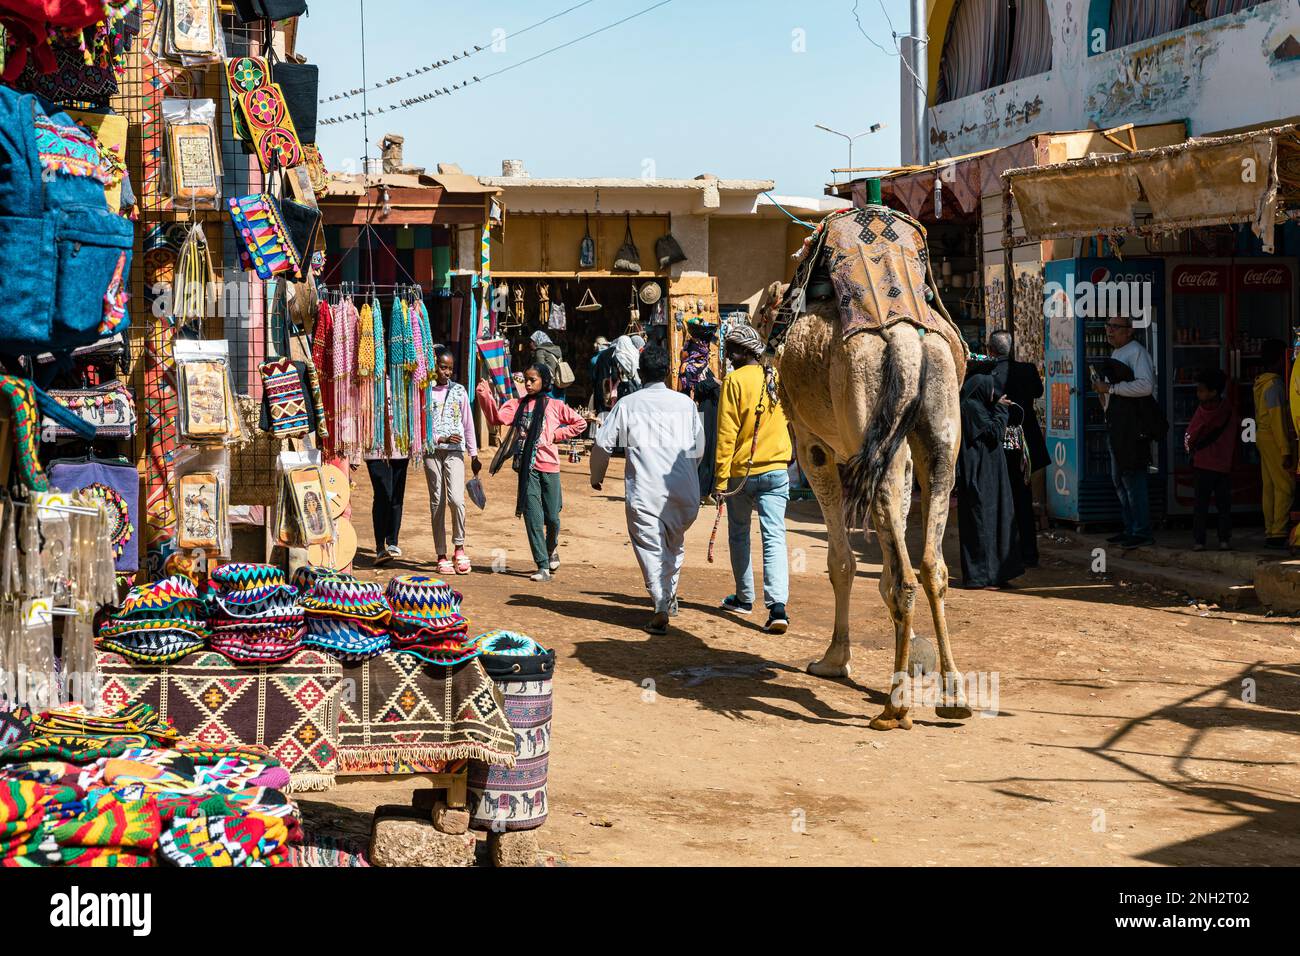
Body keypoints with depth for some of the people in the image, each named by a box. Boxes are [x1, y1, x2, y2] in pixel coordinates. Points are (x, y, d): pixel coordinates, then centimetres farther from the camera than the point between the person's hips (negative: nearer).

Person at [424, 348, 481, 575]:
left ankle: (459, 546, -2)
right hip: (432, 451, 0)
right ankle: (442, 555, 7)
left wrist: (474, 455, 11)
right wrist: (442, 439, -13)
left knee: (456, 498, -18)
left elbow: (468, 424, 12)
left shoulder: (459, 391, 8)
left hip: (455, 452, 0)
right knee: (437, 503, 2)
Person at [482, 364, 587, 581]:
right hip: (527, 467, 1)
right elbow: (500, 417, -7)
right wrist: (487, 398, -21)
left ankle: (551, 548, 39)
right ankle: (542, 566, -2)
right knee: (532, 517, -5)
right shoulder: (518, 405, 8)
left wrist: (557, 434, 1)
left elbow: (580, 423, 10)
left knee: (552, 517, 7)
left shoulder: (554, 406, 4)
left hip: (549, 467, -1)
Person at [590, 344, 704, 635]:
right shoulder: (685, 402, 9)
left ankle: (661, 608, -16)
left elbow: (603, 443, 2)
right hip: (684, 489, 3)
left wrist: (596, 477, 19)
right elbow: (699, 447, 14)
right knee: (675, 545, 23)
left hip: (644, 492, -3)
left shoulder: (627, 404, 3)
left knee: (651, 548, -1)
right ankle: (669, 597, 34)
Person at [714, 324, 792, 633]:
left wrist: (721, 476, -9)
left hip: (741, 471, -3)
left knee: (739, 535, 17)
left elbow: (727, 432, -12)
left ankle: (744, 598, 27)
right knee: (774, 537, -4)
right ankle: (777, 605, -19)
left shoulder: (735, 381, -10)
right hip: (776, 469, 3)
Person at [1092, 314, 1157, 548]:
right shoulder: (1115, 354, 21)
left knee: (1133, 477, -11)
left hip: (1132, 422, -10)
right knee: (1119, 478, 14)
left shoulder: (1136, 352, -9)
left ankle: (1142, 532, -8)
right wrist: (1102, 389, 13)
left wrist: (1110, 388, -17)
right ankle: (1130, 528, 21)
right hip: (1116, 423, 10)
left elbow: (1145, 385, -22)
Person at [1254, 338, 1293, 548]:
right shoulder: (1274, 384, -15)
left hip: (1262, 436, 9)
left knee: (1270, 486, 9)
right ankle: (1278, 534, -10)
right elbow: (1277, 419, -18)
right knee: (1285, 486, -8)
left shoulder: (1261, 383, 14)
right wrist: (1286, 450, -18)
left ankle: (1270, 533, 10)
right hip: (1274, 438, -9)